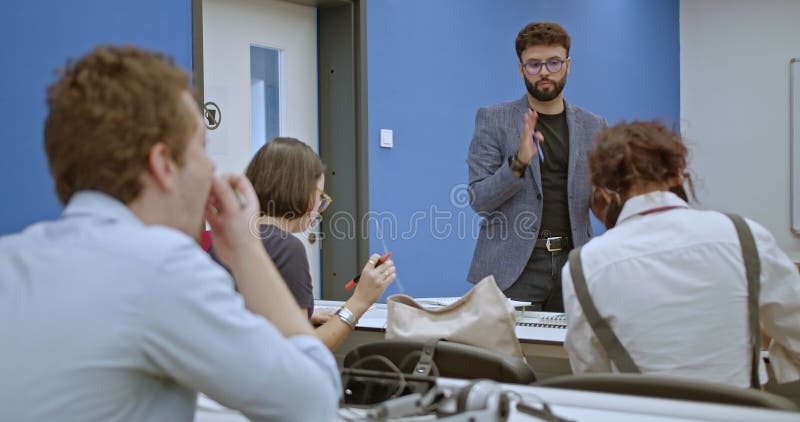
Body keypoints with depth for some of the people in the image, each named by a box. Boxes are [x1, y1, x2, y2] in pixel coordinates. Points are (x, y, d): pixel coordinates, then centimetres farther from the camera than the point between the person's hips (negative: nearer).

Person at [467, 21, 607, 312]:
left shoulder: (592, 127, 10)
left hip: (572, 266, 3)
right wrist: (518, 162, -20)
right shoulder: (492, 119, 2)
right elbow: (478, 200, -4)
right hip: (512, 271, -2)